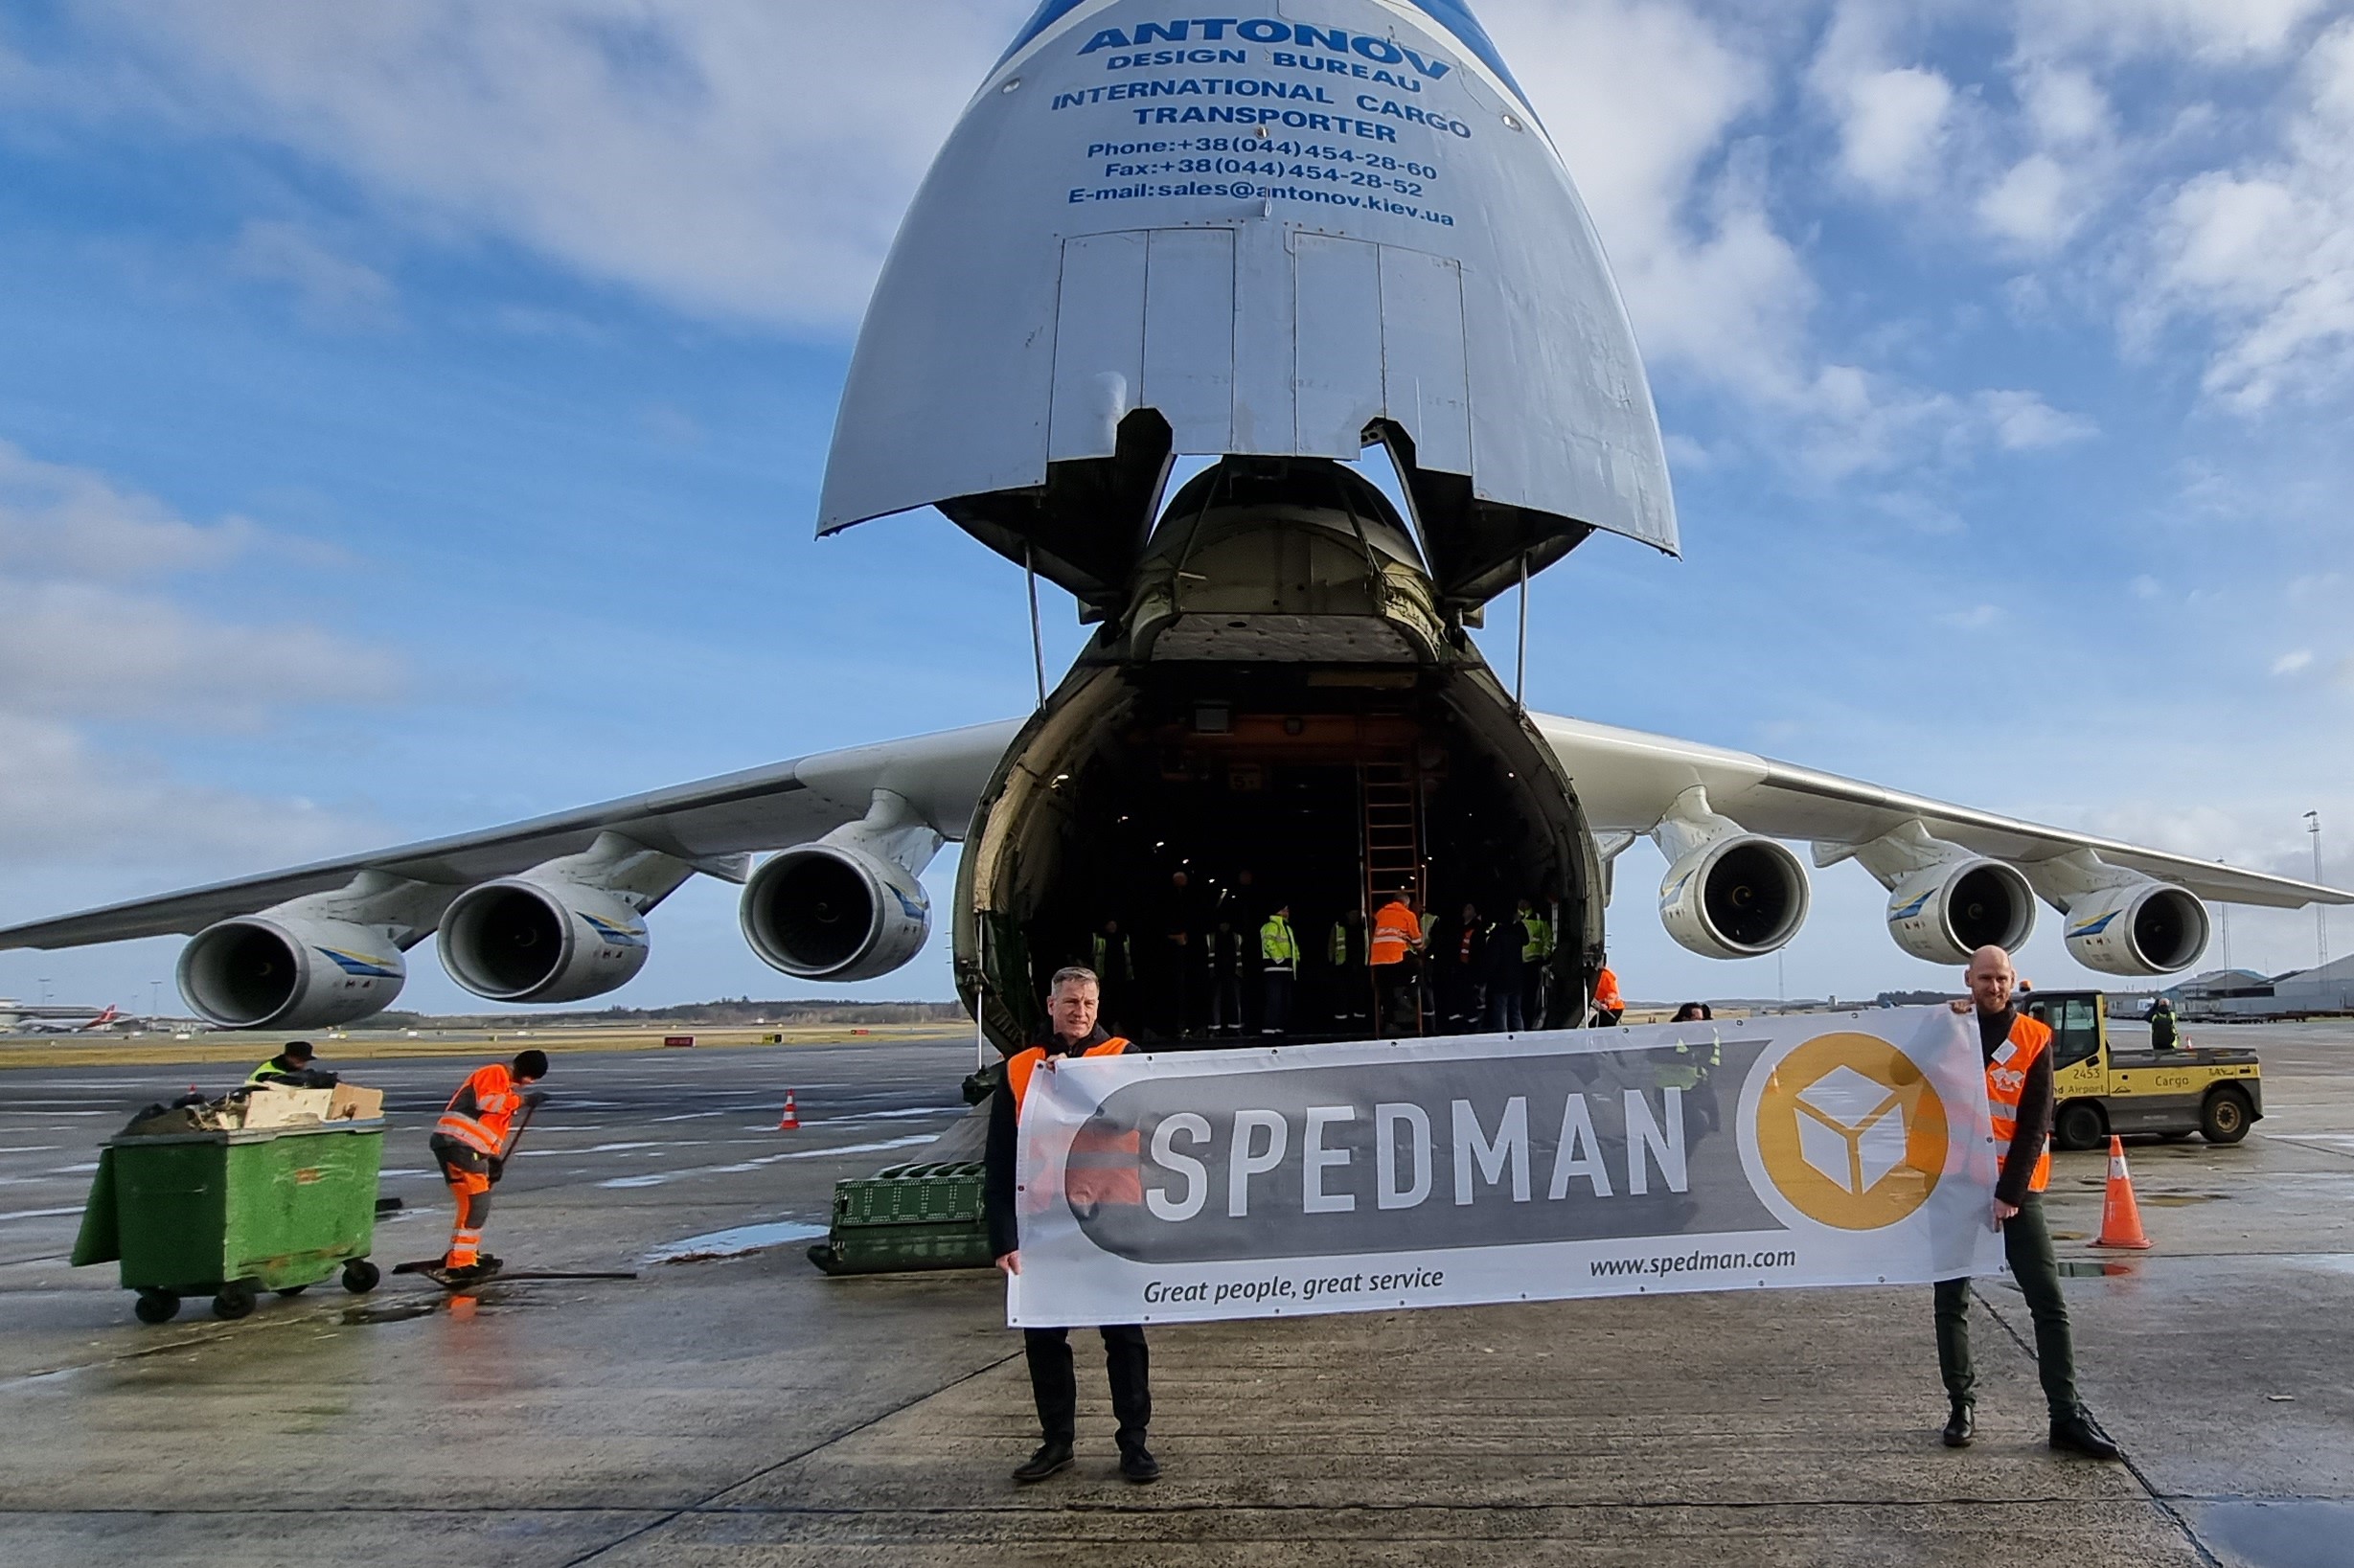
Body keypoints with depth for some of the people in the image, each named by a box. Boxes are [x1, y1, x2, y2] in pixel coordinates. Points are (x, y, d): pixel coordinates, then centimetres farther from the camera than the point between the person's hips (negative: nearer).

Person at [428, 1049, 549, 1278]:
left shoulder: (508, 1085, 24)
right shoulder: (494, 1073, -6)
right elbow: (486, 1101, -25)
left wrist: (496, 1159, 19)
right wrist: (522, 1099, -25)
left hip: (467, 1148, 10)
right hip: (457, 1143, -10)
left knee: (477, 1202, 19)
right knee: (476, 1202, -11)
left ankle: (466, 1253, 33)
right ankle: (459, 1262, -9)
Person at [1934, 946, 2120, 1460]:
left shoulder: (2034, 1039, -1)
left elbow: (2035, 1125, -4)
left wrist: (2010, 1194, -11)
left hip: (2015, 1189, -1)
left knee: (2049, 1302, -2)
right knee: (1951, 1300, 6)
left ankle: (2067, 1414, 4)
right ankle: (1961, 1404, 17)